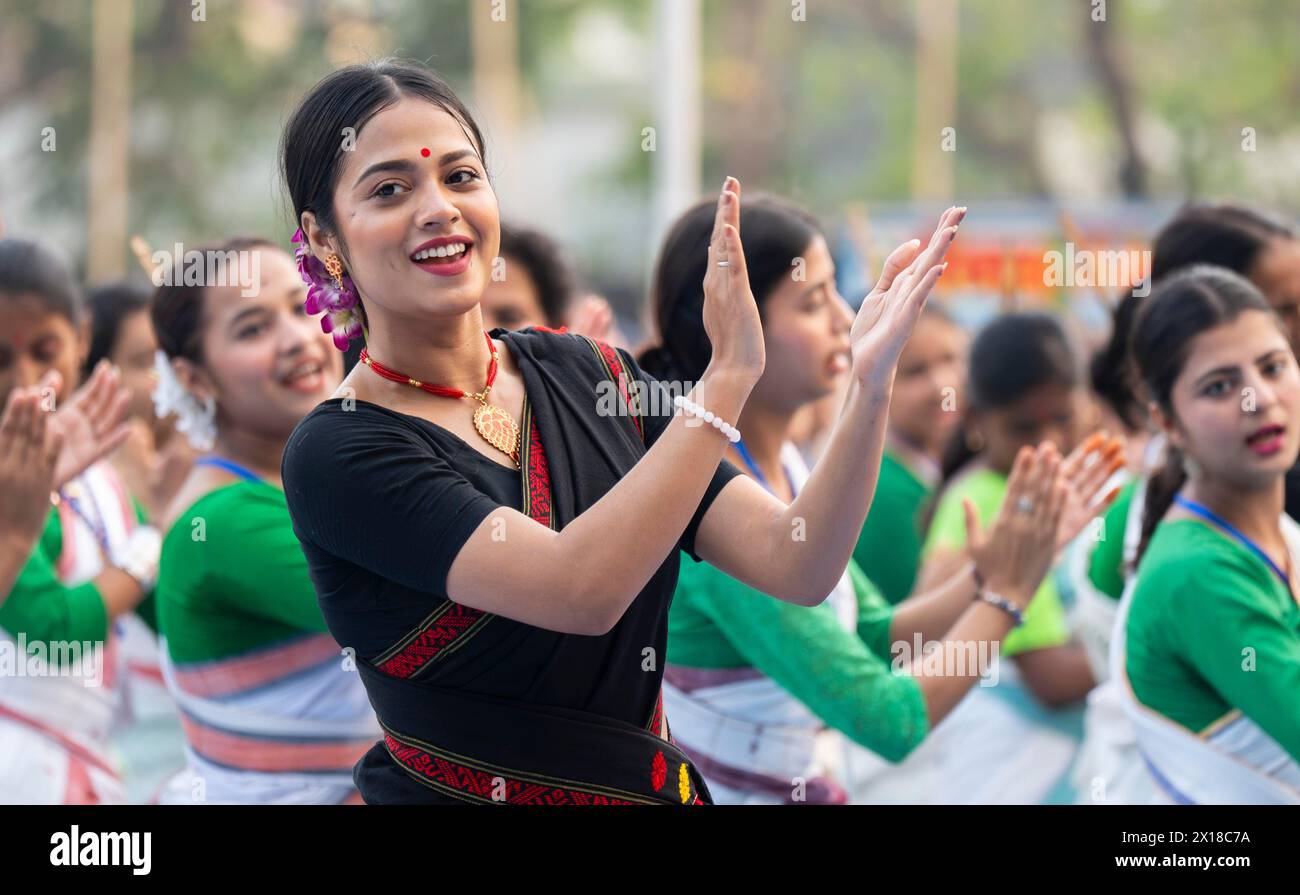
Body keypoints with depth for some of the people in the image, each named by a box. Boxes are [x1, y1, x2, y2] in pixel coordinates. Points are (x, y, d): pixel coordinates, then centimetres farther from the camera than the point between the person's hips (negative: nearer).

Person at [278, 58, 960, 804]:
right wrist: (728, 378, -23)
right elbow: (581, 590, -23)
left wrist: (871, 385, -18)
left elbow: (794, 566, -5)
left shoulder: (583, 374, 3)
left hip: (660, 786, 4)